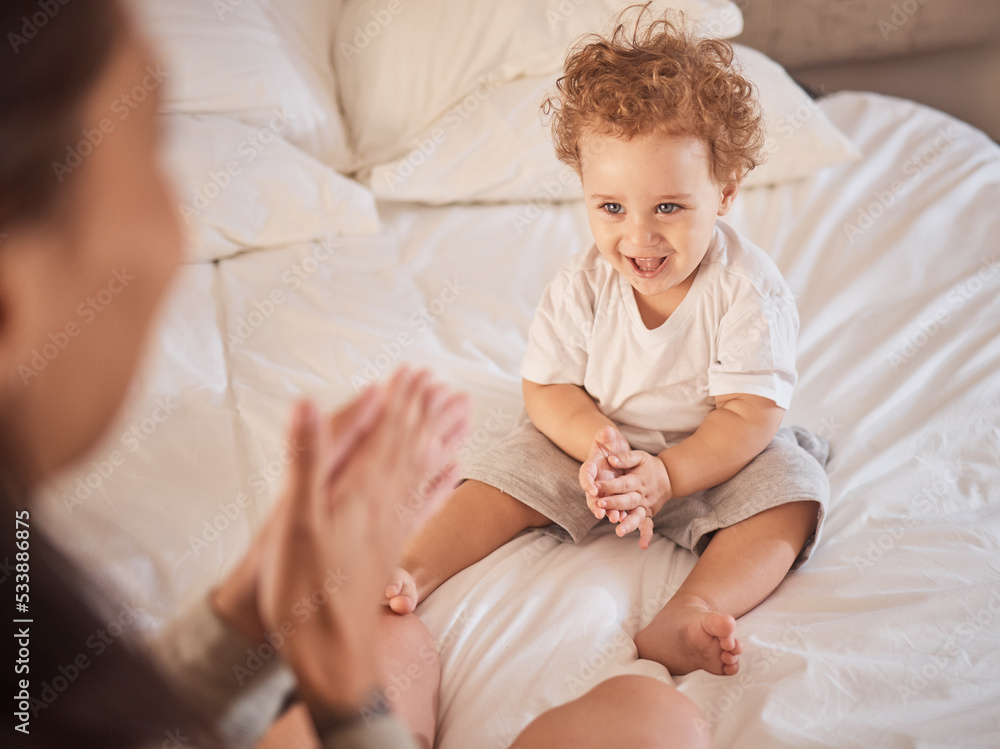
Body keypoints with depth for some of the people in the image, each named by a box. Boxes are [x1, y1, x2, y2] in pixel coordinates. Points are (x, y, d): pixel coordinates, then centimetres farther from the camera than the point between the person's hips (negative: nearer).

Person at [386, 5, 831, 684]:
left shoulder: (748, 290, -21)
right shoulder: (584, 287, -13)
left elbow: (750, 415, -22)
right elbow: (548, 388, -8)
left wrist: (666, 474, -36)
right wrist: (597, 442, -29)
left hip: (715, 454, -2)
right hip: (598, 441, 3)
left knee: (790, 496, -27)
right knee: (516, 467, -14)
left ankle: (683, 618, -47)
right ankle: (415, 571, -20)